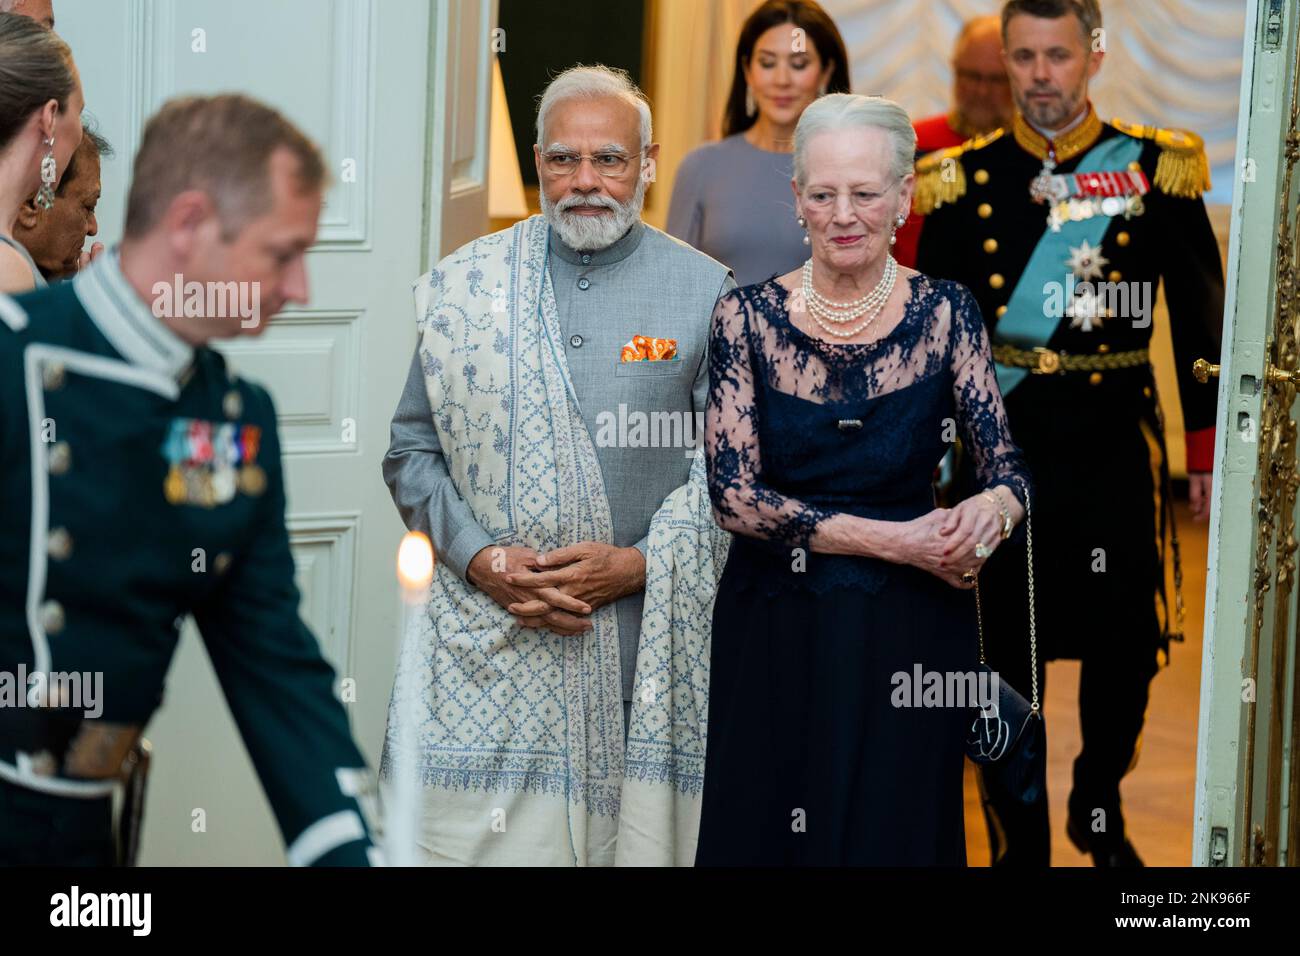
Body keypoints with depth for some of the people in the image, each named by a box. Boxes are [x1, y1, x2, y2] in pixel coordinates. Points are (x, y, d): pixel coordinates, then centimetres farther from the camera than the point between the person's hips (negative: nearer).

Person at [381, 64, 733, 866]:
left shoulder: (706, 293, 3)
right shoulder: (463, 286, 7)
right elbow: (412, 451, 9)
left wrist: (640, 564, -10)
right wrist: (481, 559, -6)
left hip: (647, 644, -1)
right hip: (486, 646, 1)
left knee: (640, 838, 1)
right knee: (476, 832, -3)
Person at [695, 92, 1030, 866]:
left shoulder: (946, 313, -2)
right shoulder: (749, 316, -4)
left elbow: (1010, 467, -5)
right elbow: (734, 493, -9)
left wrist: (993, 507, -30)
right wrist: (889, 540, -18)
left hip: (910, 632, 0)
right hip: (776, 633, 0)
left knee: (896, 831, 9)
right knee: (764, 834, 8)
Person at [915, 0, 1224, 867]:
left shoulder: (1156, 171, 1)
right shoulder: (964, 179, 3)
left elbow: (1201, 318, 5)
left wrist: (1209, 445, 3)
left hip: (1115, 444, 0)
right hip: (1000, 442, 0)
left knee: (1127, 643, 2)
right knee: (1003, 651, 3)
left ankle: (1099, 807, 27)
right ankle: (1020, 841, 17)